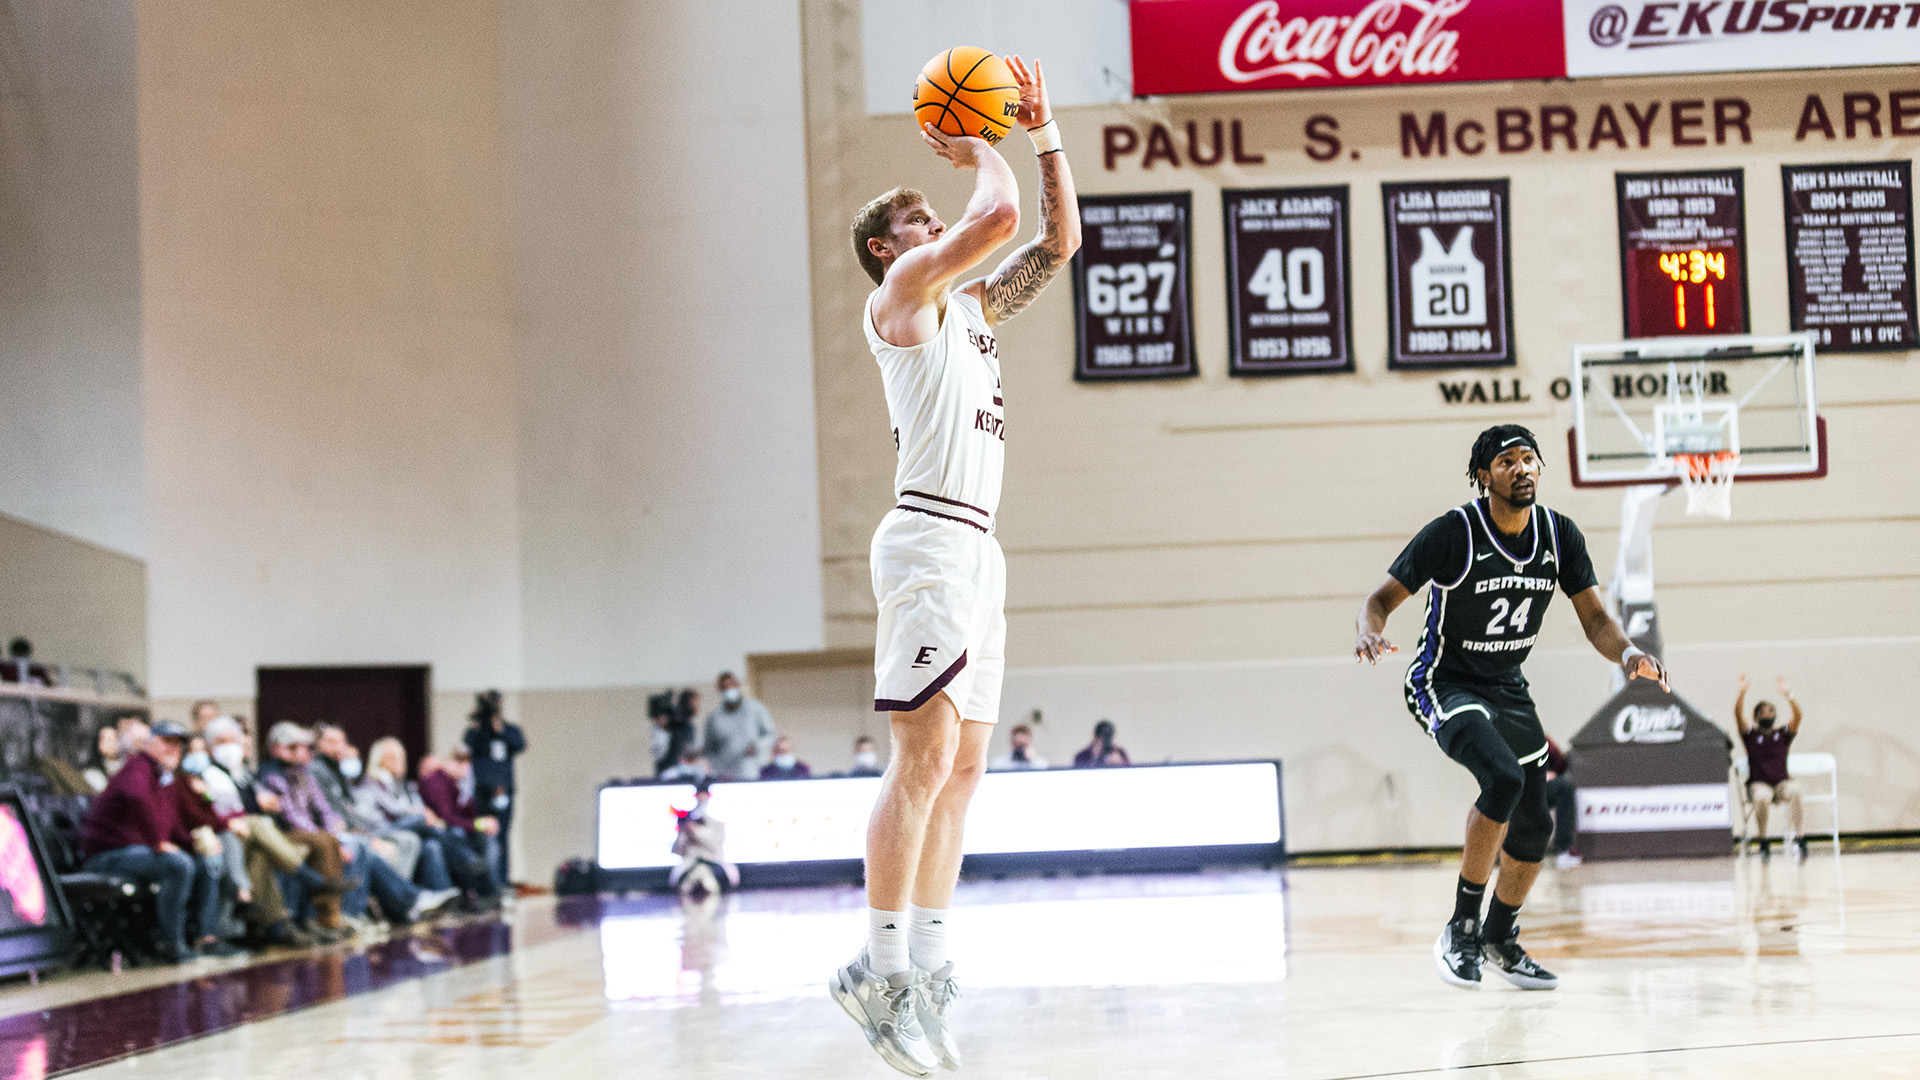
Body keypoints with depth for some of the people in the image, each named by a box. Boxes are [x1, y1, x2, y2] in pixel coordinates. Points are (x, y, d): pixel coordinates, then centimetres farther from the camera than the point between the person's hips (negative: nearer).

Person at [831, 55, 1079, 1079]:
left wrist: (1043, 136, 19)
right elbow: (999, 215, -14)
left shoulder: (970, 303, 24)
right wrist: (975, 149, 4)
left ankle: (924, 965, 8)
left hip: (977, 549, 9)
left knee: (961, 766, 6)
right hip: (929, 536, -9)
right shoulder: (903, 291, -1)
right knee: (924, 756, -15)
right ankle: (880, 964, -16)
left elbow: (1057, 239, 26)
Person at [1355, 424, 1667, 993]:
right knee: (1503, 778, -31)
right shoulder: (1453, 533, -20)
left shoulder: (1559, 535, -5)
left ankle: (1501, 939, 36)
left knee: (1534, 827, 10)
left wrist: (1628, 654, -22)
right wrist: (1370, 631, -39)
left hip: (1508, 688, 7)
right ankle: (1461, 927, -18)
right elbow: (1383, 597, -15)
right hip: (1445, 684, -6)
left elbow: (1595, 618, 0)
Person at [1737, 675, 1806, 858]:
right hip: (1758, 783, -1)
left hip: (1782, 782, 1)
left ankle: (1800, 838, -33)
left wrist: (1788, 696, -21)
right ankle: (1762, 841, -23)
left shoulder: (1783, 734, 13)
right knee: (1762, 797, -37)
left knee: (1794, 790, -34)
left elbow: (1798, 716, -4)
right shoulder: (1750, 735, 11)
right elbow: (1738, 714, -5)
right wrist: (1743, 692, -21)